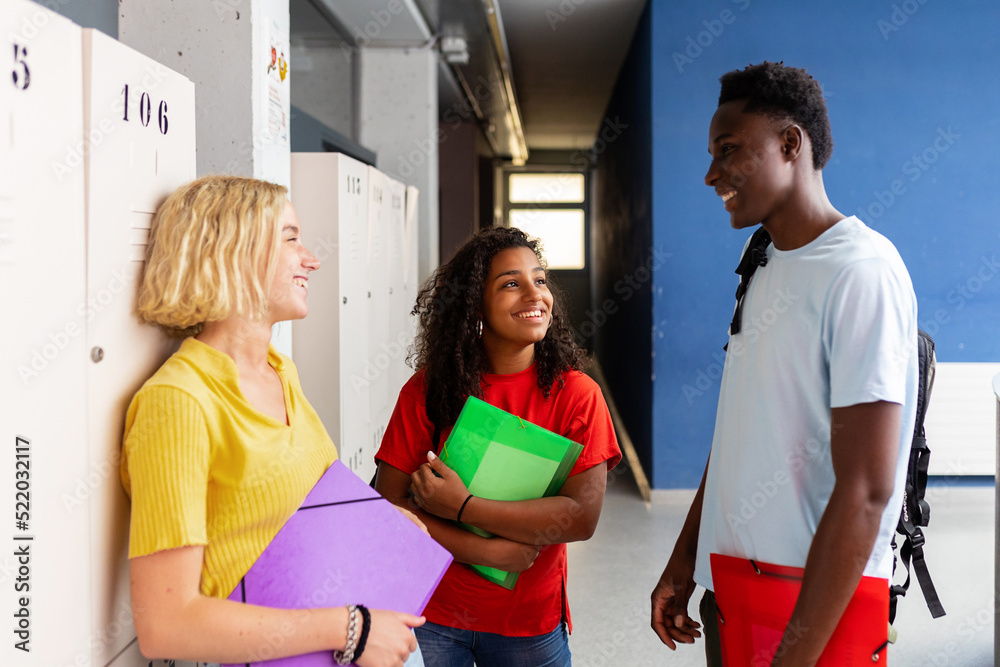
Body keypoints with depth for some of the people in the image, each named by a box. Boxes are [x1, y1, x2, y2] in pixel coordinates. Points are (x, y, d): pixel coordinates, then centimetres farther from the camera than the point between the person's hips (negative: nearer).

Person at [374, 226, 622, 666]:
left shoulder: (575, 394, -9)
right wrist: (483, 551, -20)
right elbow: (388, 502, -9)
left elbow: (583, 516, -18)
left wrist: (463, 508, -21)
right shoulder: (426, 390, -6)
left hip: (529, 623, 0)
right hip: (432, 616, 0)